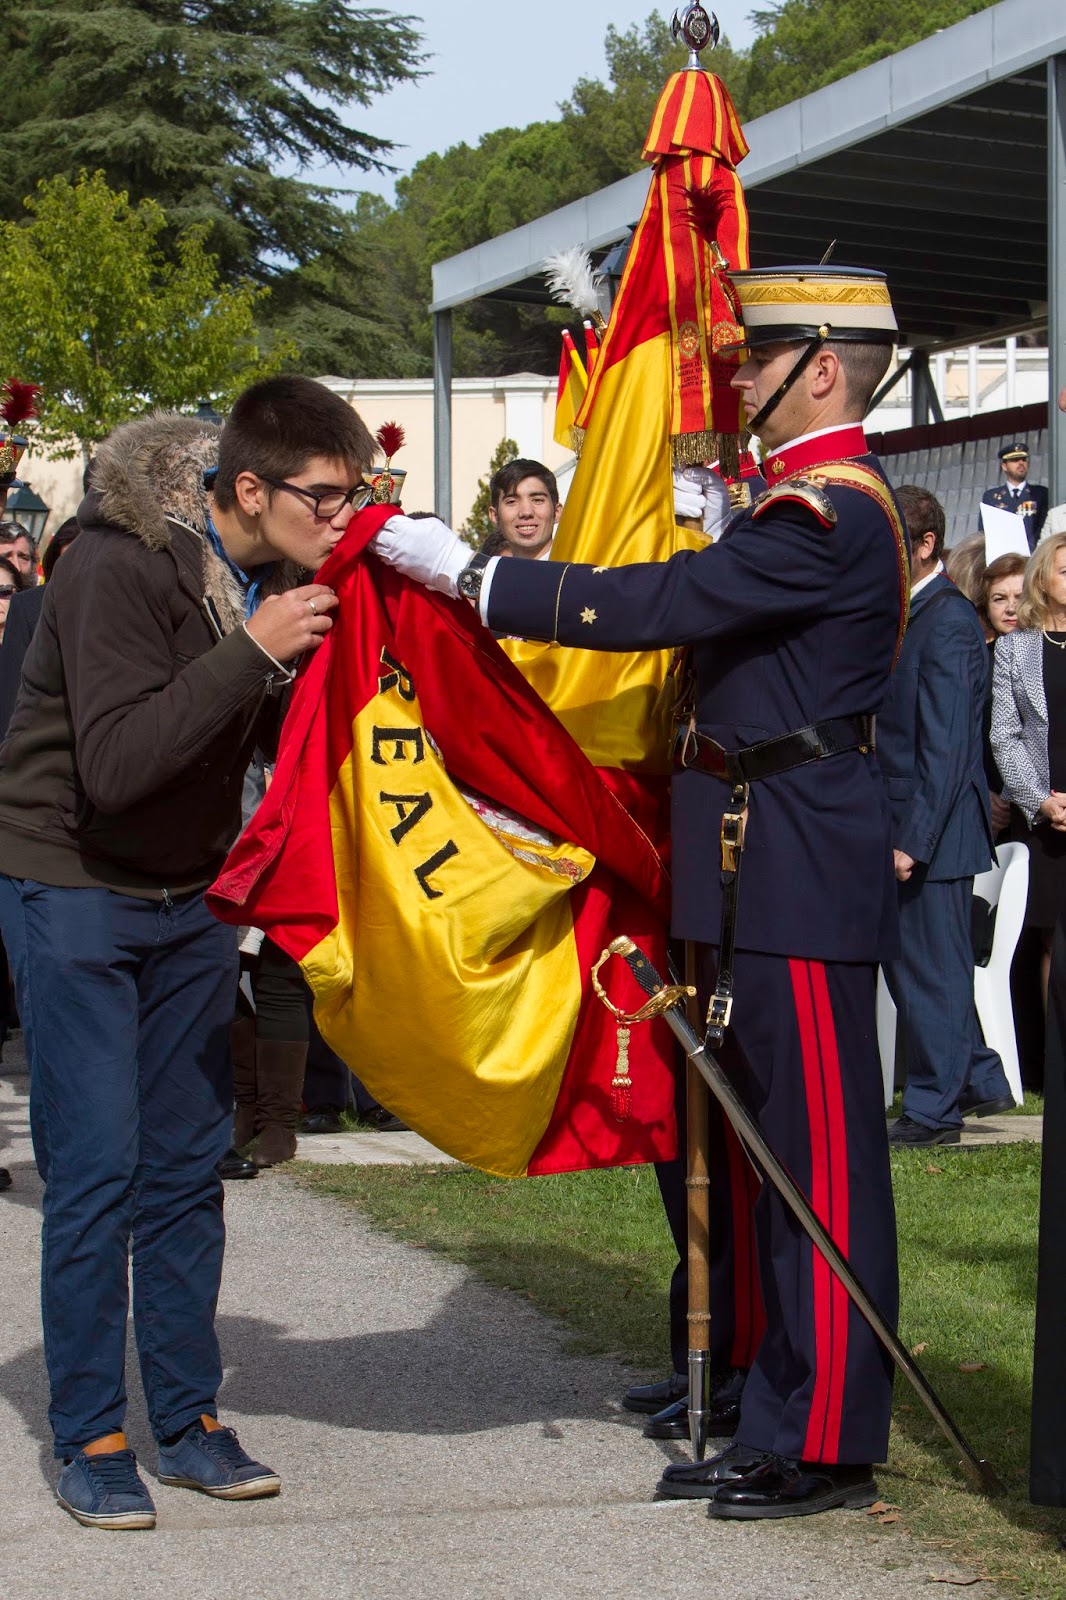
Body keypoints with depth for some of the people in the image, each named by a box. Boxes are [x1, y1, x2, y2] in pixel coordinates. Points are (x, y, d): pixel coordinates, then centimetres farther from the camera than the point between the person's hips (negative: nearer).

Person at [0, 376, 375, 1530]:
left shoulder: (277, 577, -2)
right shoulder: (120, 566, -23)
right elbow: (116, 762, -31)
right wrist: (251, 652, -33)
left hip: (188, 898, 6)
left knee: (187, 1163, 7)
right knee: (95, 1165, -6)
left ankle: (187, 1418, 16)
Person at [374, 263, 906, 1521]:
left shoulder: (826, 513, -16)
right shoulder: (819, 498, 17)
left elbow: (657, 605, -24)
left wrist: (467, 574, -19)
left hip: (798, 880, -11)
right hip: (766, 864, 11)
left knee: (822, 1158, -4)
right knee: (776, 1154, 14)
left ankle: (827, 1443, 3)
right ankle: (777, 1420, 22)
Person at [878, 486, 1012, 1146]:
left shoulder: (947, 621, -15)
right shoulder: (910, 614, 13)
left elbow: (946, 748, -20)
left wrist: (913, 840, -21)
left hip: (933, 829, -9)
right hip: (906, 824, 9)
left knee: (928, 967, 0)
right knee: (911, 961, 16)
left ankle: (933, 1110, 9)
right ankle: (980, 1082, 27)